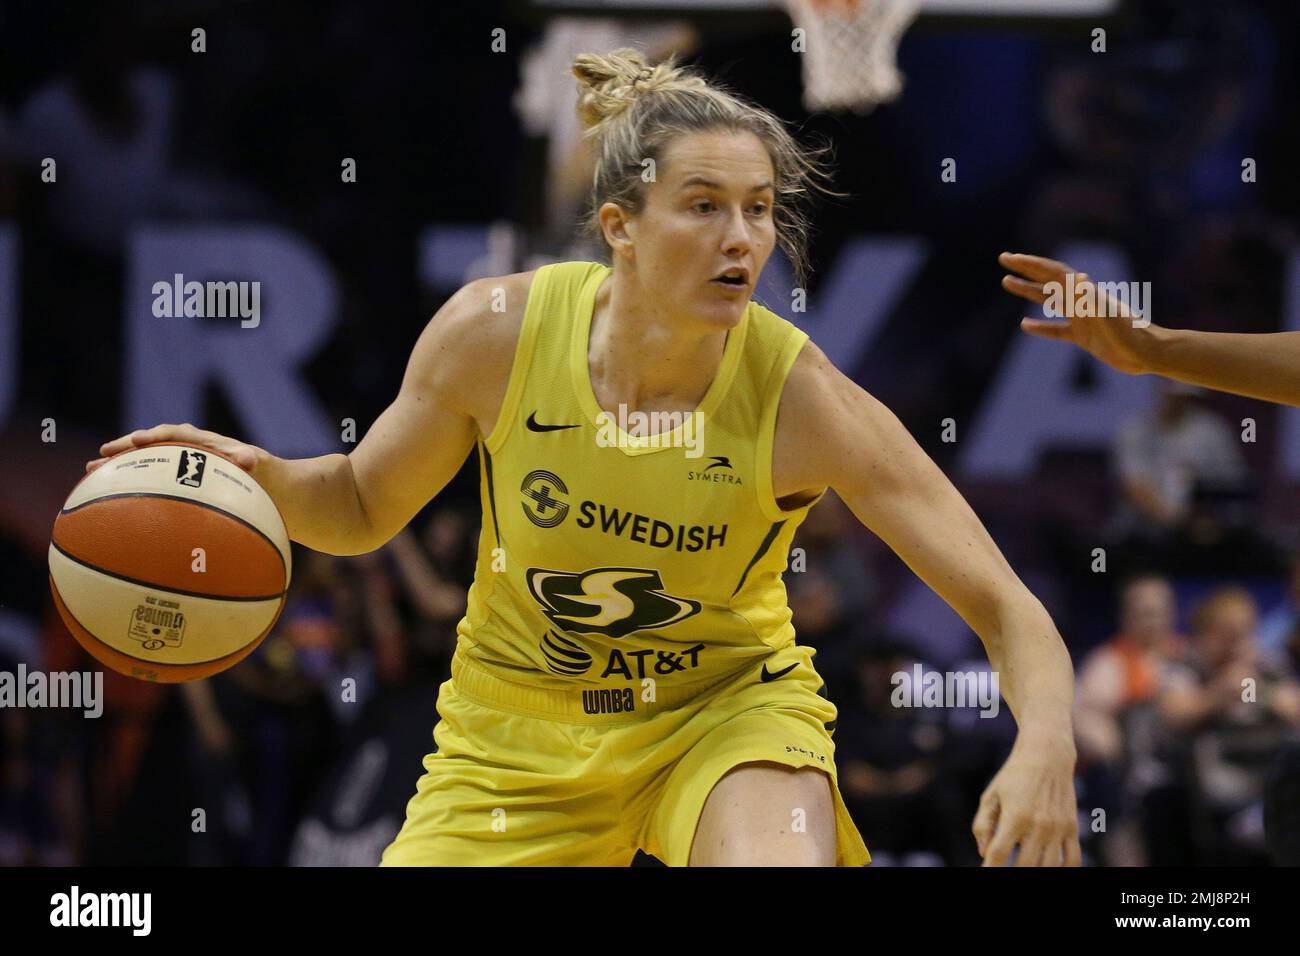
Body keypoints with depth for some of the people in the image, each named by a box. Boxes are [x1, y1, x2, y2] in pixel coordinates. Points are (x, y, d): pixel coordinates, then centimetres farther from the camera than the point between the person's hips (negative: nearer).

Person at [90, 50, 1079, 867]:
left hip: (725, 708, -2)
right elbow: (361, 507, 1)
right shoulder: (496, 332, -18)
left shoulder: (802, 398, -23)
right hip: (516, 727, 2)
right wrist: (255, 473, -20)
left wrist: (1044, 750, -42)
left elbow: (1008, 611, -22)